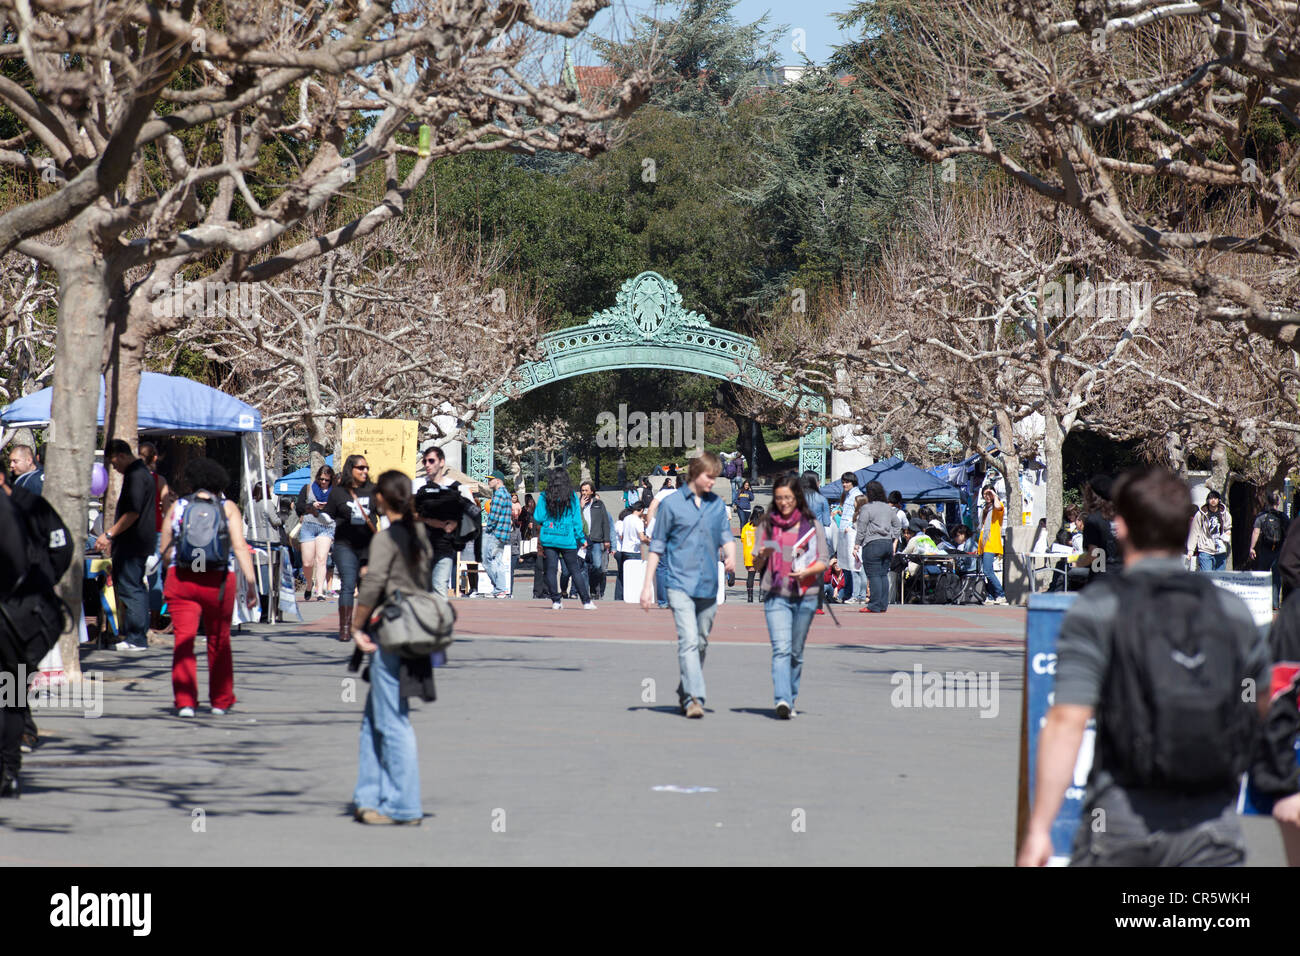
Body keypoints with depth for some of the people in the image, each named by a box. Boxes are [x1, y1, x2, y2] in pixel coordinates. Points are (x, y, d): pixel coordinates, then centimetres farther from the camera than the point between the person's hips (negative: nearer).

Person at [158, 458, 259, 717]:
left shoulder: (177, 507, 8)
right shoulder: (228, 508, 4)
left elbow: (165, 553, 10)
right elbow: (240, 547, -7)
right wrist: (251, 583, -7)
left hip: (181, 579, 0)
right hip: (219, 582, 0)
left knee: (183, 641, -2)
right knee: (219, 642, 16)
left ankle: (185, 701, -14)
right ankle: (221, 701, 26)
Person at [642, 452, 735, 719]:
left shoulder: (717, 505, 11)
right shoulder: (671, 504, 0)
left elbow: (726, 536, 13)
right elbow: (657, 546, 3)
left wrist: (731, 556, -12)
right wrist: (647, 585, 0)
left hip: (708, 586, 5)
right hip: (680, 583, -5)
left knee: (701, 643, 11)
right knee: (688, 640, -17)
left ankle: (685, 694, 26)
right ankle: (694, 698, -23)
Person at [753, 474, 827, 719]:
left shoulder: (812, 525, 7)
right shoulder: (767, 525, 8)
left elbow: (824, 560, 5)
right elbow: (756, 565, 9)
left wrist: (807, 571, -14)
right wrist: (763, 556, -14)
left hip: (805, 596, 1)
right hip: (776, 596, -1)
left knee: (796, 651, 8)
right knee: (781, 649, -15)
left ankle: (790, 699, 18)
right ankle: (782, 700, -26)